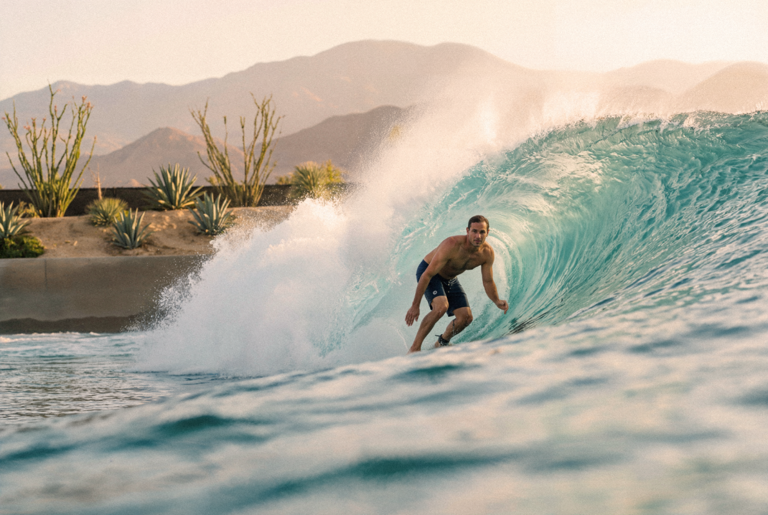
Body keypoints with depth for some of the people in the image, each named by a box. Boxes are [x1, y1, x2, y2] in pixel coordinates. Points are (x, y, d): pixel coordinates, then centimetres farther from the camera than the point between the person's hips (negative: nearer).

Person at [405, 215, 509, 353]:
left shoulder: (487, 253, -19)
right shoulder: (452, 245, -37)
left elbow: (488, 282, -4)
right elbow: (427, 275, -33)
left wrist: (497, 301, -25)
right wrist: (415, 305, -31)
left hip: (450, 279, 6)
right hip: (428, 271, -6)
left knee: (466, 317, -5)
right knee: (441, 306, -32)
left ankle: (441, 343, 23)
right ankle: (415, 348, -22)